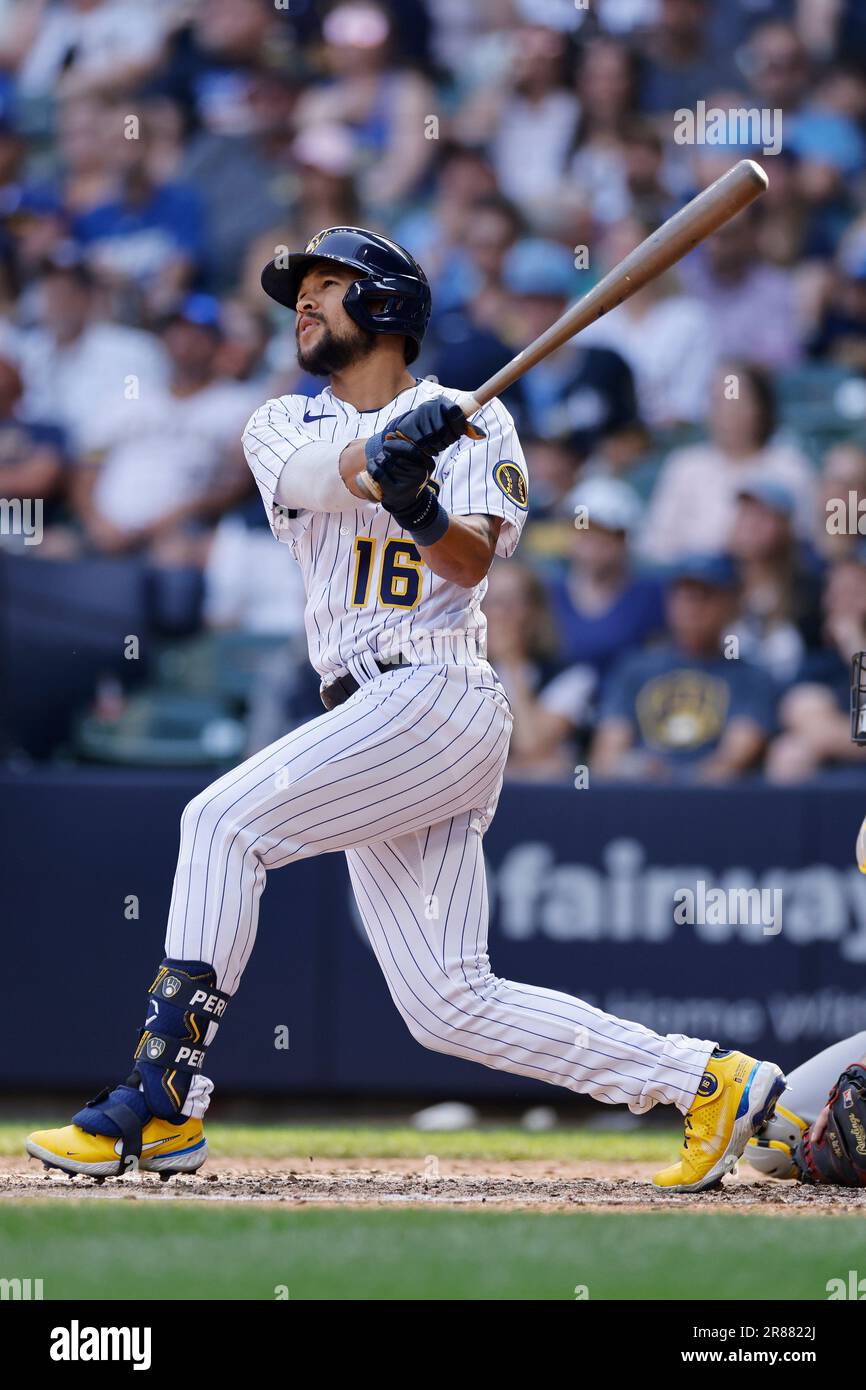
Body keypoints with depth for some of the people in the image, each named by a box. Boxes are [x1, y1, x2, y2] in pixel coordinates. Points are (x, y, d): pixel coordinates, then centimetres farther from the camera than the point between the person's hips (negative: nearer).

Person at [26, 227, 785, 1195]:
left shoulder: (473, 420, 5)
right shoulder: (281, 426, 18)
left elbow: (471, 561, -11)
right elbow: (317, 473, -7)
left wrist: (425, 512, -32)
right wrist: (386, 456, -28)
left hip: (438, 699, -7)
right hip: (375, 719, 7)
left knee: (223, 821, -20)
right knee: (447, 1007, 1)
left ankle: (161, 1105, -22)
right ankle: (708, 1082, 8)